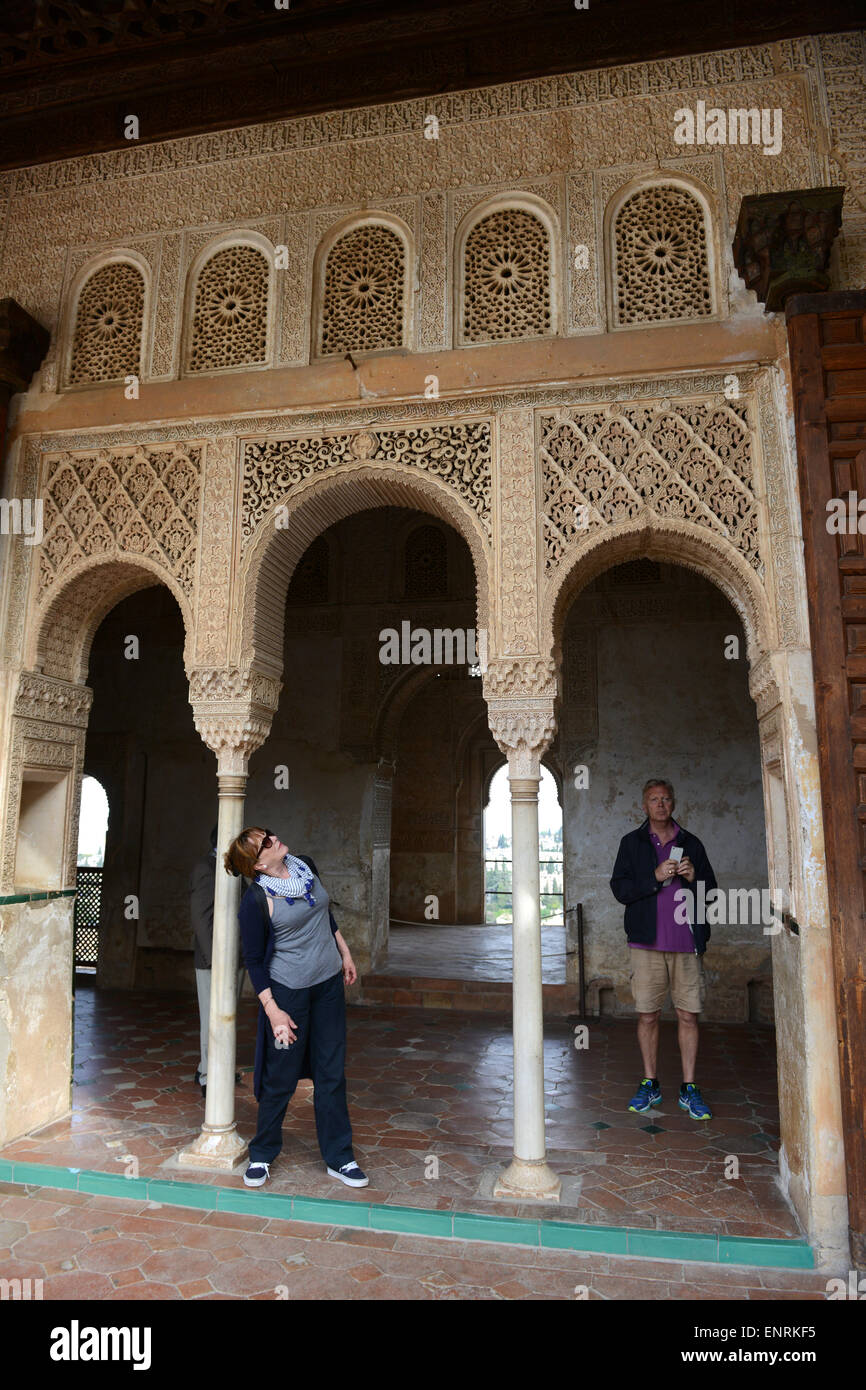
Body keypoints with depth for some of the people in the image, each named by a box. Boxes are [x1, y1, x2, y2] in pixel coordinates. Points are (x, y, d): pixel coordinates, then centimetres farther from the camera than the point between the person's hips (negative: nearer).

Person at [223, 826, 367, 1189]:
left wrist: (345, 954, 18)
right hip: (288, 991, -5)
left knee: (331, 1073, 11)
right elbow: (254, 961, -10)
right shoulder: (255, 901, -18)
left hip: (329, 983, 5)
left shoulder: (306, 866, -1)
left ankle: (338, 1158, 25)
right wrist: (272, 1010, -14)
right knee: (281, 1077, 7)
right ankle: (262, 1154, 31)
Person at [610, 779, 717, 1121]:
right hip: (647, 941, -1)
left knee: (688, 1015, 3)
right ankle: (650, 1085, 17)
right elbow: (620, 889, -2)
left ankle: (689, 1089, 13)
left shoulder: (691, 844, 12)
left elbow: (711, 891, 14)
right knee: (647, 1015, 4)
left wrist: (693, 877, -7)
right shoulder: (632, 843, 7)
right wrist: (655, 877, -14)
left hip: (686, 942, 1)